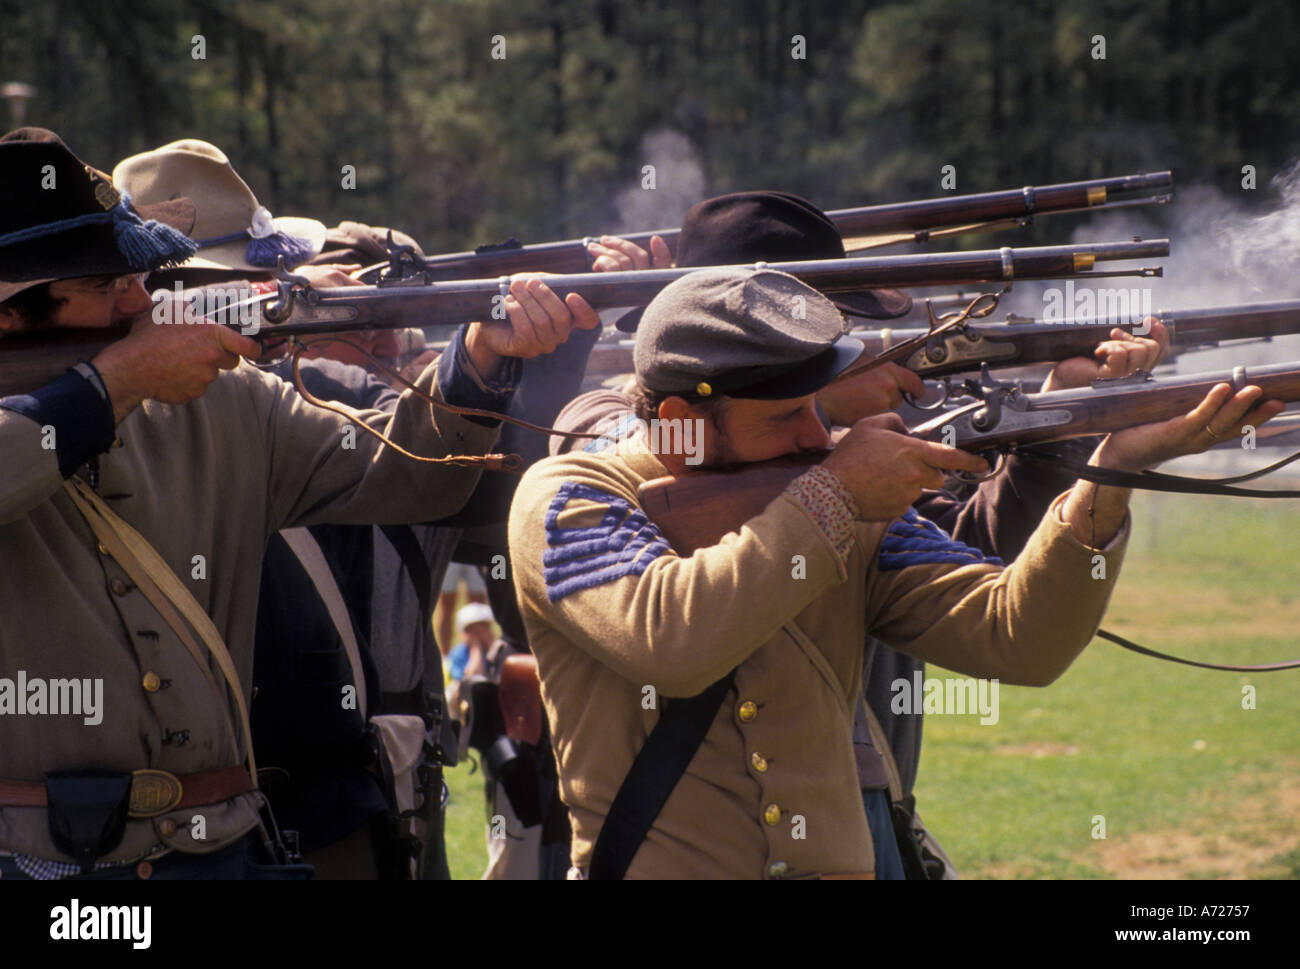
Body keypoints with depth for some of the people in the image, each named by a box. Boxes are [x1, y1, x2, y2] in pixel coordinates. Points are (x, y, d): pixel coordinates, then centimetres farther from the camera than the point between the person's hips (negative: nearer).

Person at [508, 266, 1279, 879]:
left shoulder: (851, 513, 9)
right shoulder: (568, 501, -3)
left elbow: (1014, 640, 1)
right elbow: (669, 640, -22)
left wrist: (1106, 477, -12)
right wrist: (831, 495, -14)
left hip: (838, 862, 4)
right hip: (654, 867, -3)